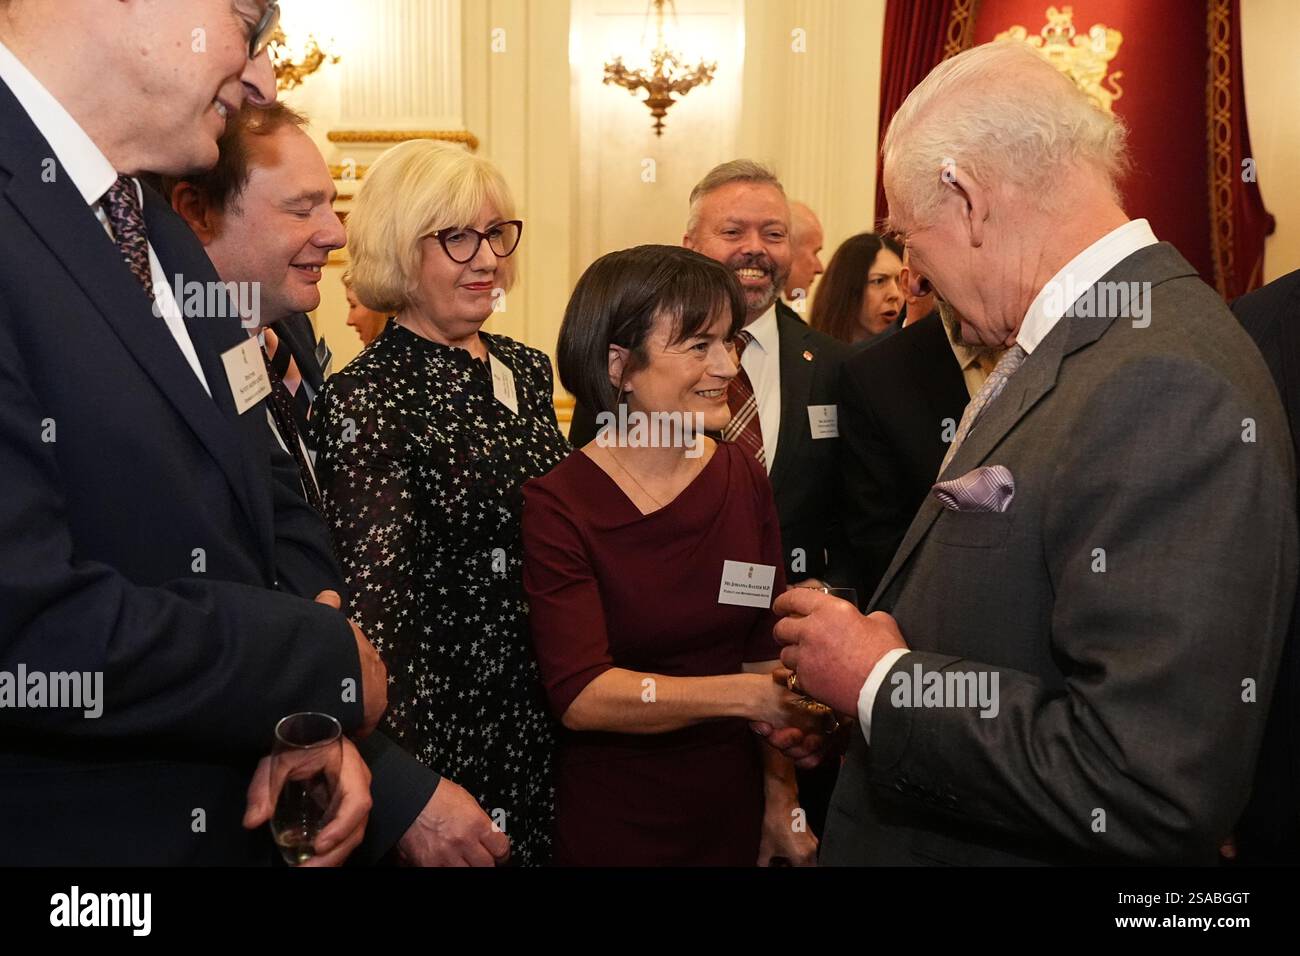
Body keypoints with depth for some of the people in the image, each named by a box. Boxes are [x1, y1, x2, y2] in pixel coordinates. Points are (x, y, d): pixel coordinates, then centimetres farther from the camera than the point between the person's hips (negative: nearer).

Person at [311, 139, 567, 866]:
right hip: (445, 721, -6)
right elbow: (376, 603, -22)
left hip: (545, 712, 7)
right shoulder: (367, 401, -17)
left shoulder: (528, 368, 5)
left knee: (544, 841, 20)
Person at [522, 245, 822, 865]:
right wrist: (745, 695, -28)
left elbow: (763, 650, 3)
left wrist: (782, 802, 1)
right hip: (606, 823, -4)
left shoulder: (745, 481, -2)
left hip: (733, 810, 4)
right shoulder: (556, 507, -15)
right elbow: (581, 695, -23)